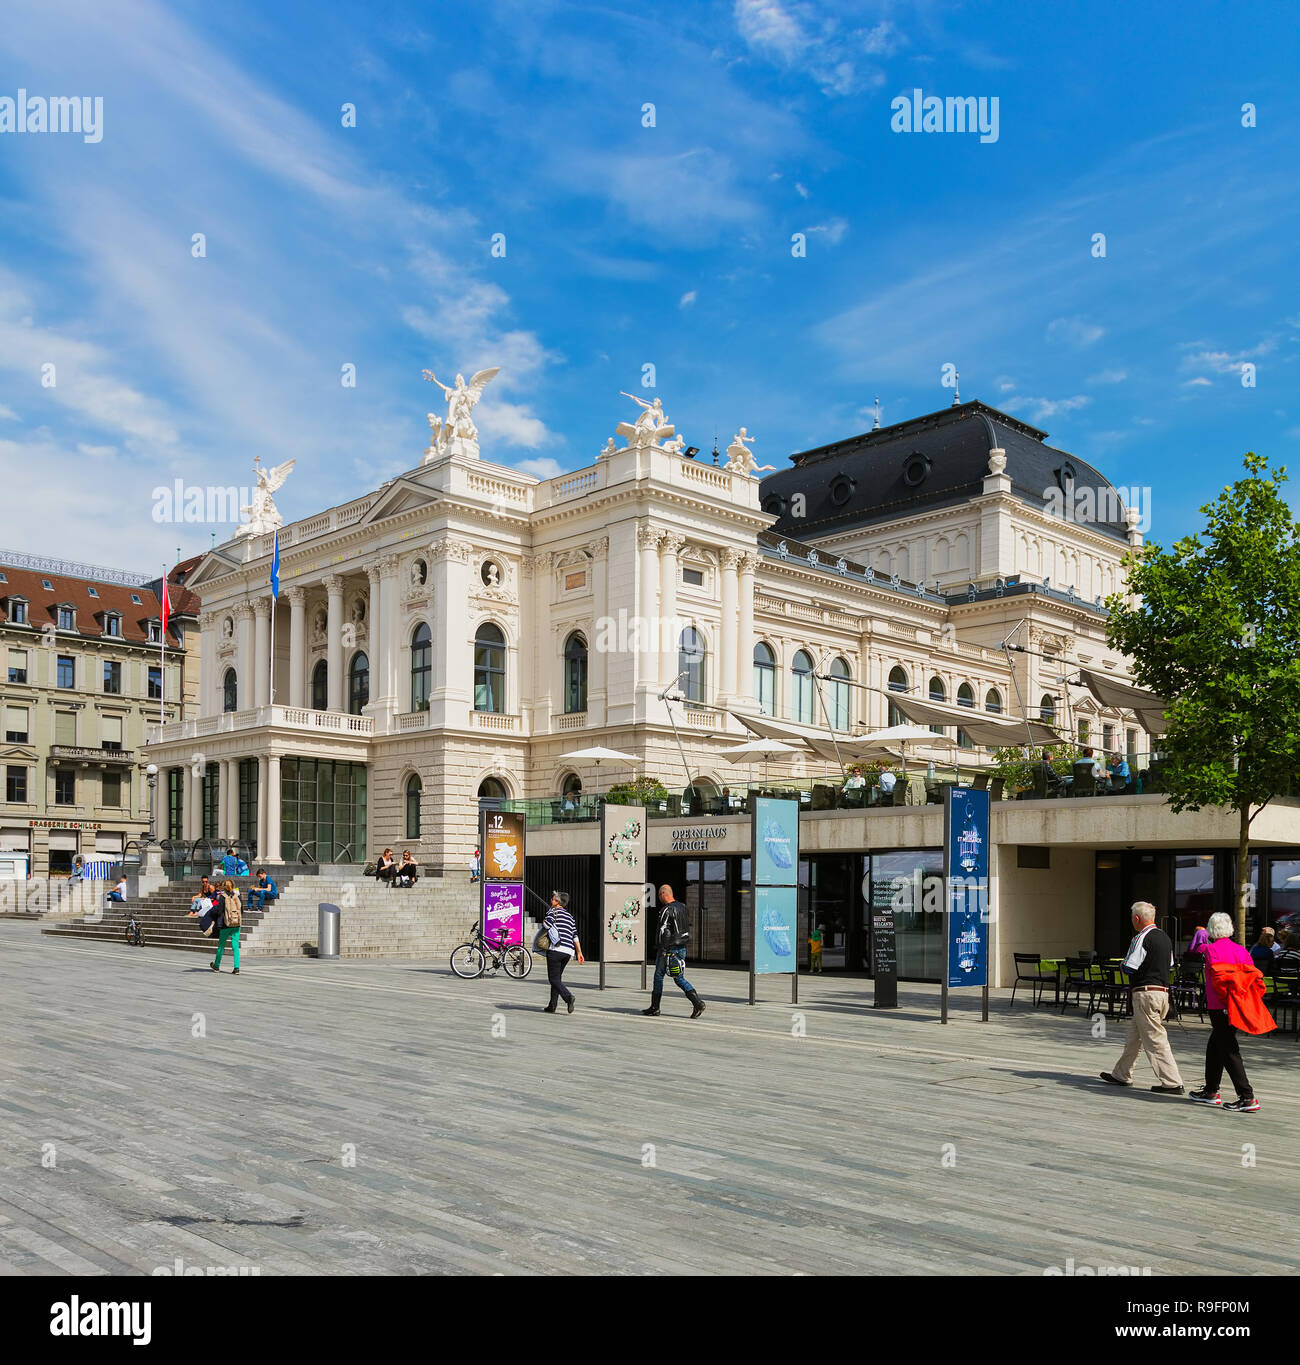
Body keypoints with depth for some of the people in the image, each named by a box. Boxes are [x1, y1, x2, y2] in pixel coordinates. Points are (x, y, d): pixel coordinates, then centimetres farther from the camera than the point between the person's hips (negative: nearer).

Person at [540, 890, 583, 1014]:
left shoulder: (553, 911, 1)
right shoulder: (570, 916, 21)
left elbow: (547, 924, -18)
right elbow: (575, 936, 16)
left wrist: (543, 924, 6)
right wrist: (579, 953, 15)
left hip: (556, 949, -7)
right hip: (568, 951, 7)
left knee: (554, 978, -5)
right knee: (557, 977, 15)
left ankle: (568, 997, -26)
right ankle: (552, 1006, 14)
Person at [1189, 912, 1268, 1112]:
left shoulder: (1211, 949, -8)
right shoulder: (1241, 950, 10)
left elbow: (1218, 977, -21)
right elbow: (1255, 978, 5)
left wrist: (1226, 1001, -11)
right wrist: (1244, 1003, 6)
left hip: (1220, 1008, -8)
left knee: (1229, 1051, -5)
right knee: (1214, 1047, 20)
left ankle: (1247, 1098, -9)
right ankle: (1210, 1091, 28)